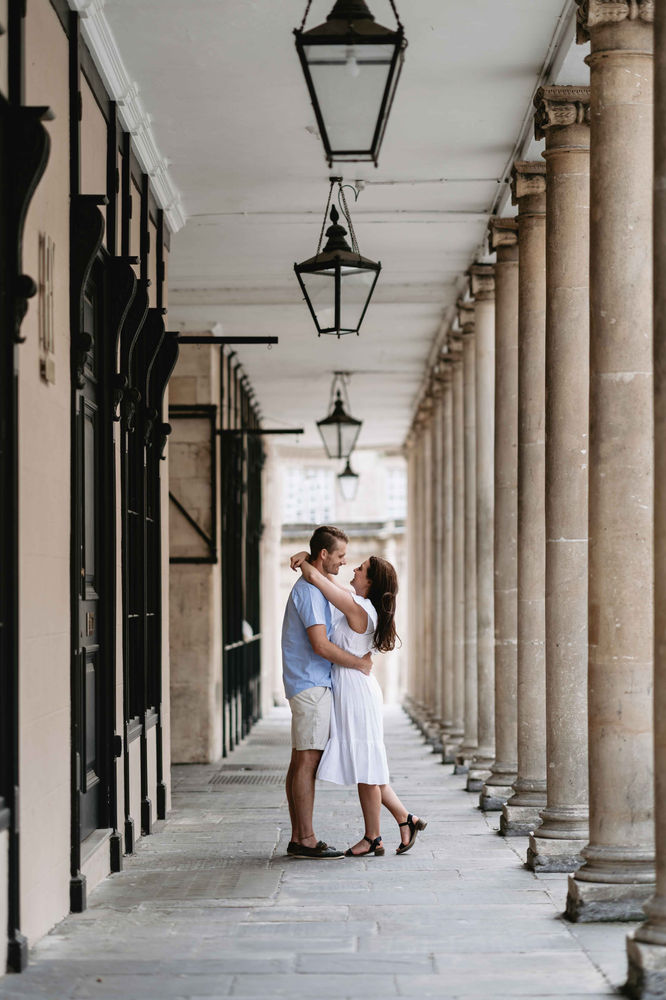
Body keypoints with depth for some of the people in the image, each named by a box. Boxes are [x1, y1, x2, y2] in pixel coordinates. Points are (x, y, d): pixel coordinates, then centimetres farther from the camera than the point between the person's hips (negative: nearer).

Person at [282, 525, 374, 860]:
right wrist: (360, 663, -10)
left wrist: (359, 657, 15)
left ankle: (298, 838, 11)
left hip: (309, 685, 10)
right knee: (307, 760, -9)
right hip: (311, 685, -10)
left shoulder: (311, 587, 19)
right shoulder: (310, 590, -15)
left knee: (301, 761, 9)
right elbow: (321, 646, -21)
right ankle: (306, 838, -9)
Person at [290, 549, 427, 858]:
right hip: (348, 692, 10)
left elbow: (314, 577, -18)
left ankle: (372, 839, 8)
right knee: (365, 767, 14)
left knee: (364, 768, 0)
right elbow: (326, 577, 19)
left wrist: (306, 565, 0)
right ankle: (405, 819, 20)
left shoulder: (358, 609, -19)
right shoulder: (358, 602, 8)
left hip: (357, 692, -10)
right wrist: (308, 559, 2)